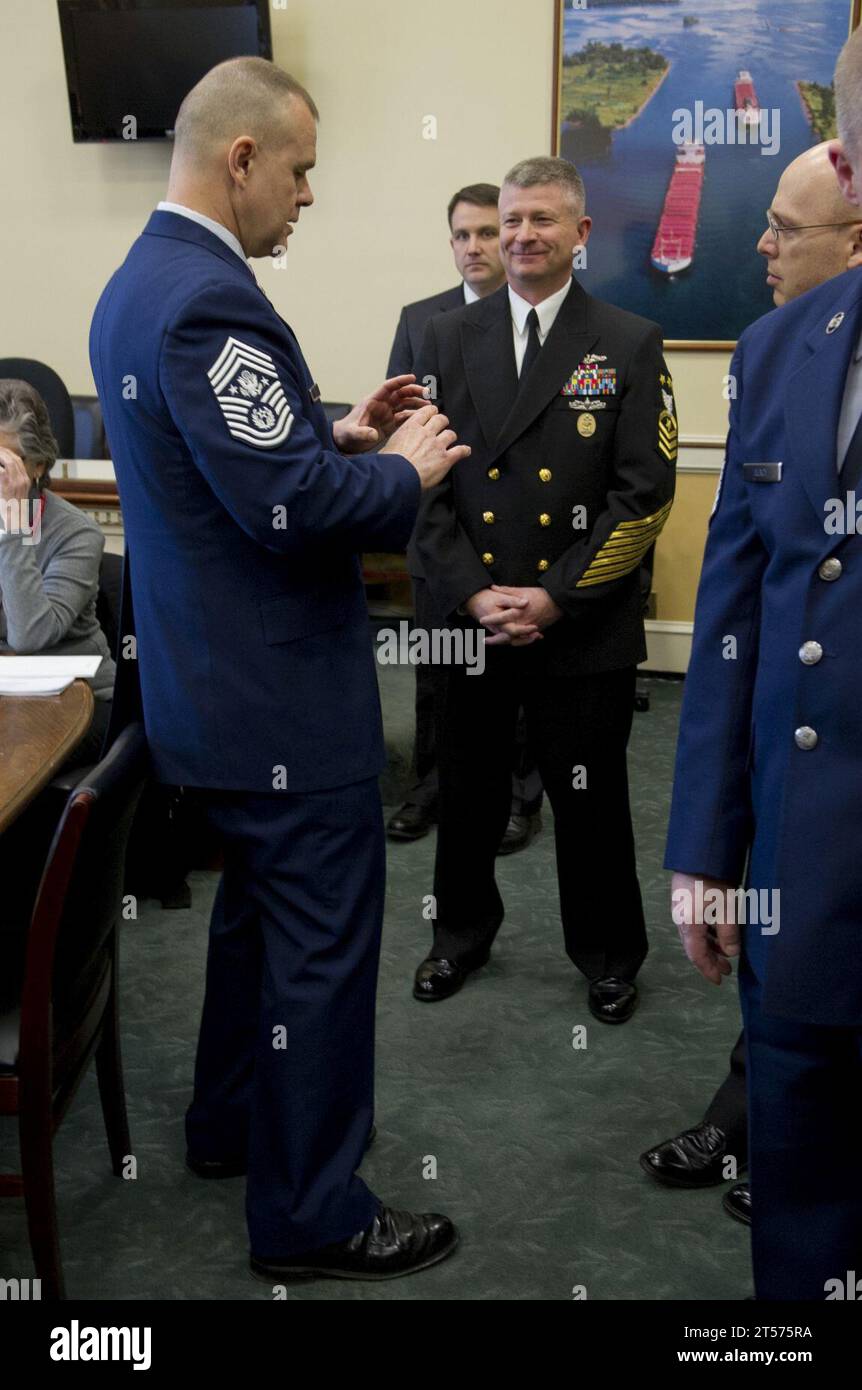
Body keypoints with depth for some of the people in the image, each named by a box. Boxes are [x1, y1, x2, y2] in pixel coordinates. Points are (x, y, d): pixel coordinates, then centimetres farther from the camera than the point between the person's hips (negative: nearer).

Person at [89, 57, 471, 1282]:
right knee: (321, 942, 3)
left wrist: (339, 436, 9)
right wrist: (405, 468, -9)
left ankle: (231, 1122, 42)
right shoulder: (211, 299, -21)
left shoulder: (138, 283, 11)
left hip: (216, 678, 11)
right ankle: (310, 1213, 20)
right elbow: (293, 510, -26)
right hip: (280, 693, -11)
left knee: (258, 907, 24)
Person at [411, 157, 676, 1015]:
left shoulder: (631, 347, -1)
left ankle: (607, 955, 32)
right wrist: (470, 595, -10)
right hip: (470, 620, 2)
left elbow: (645, 492, -7)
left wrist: (555, 597, -13)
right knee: (468, 793, 15)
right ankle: (463, 932, 39)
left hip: (583, 628, -2)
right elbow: (424, 482, 2)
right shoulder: (447, 339, 6)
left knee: (590, 800, 10)